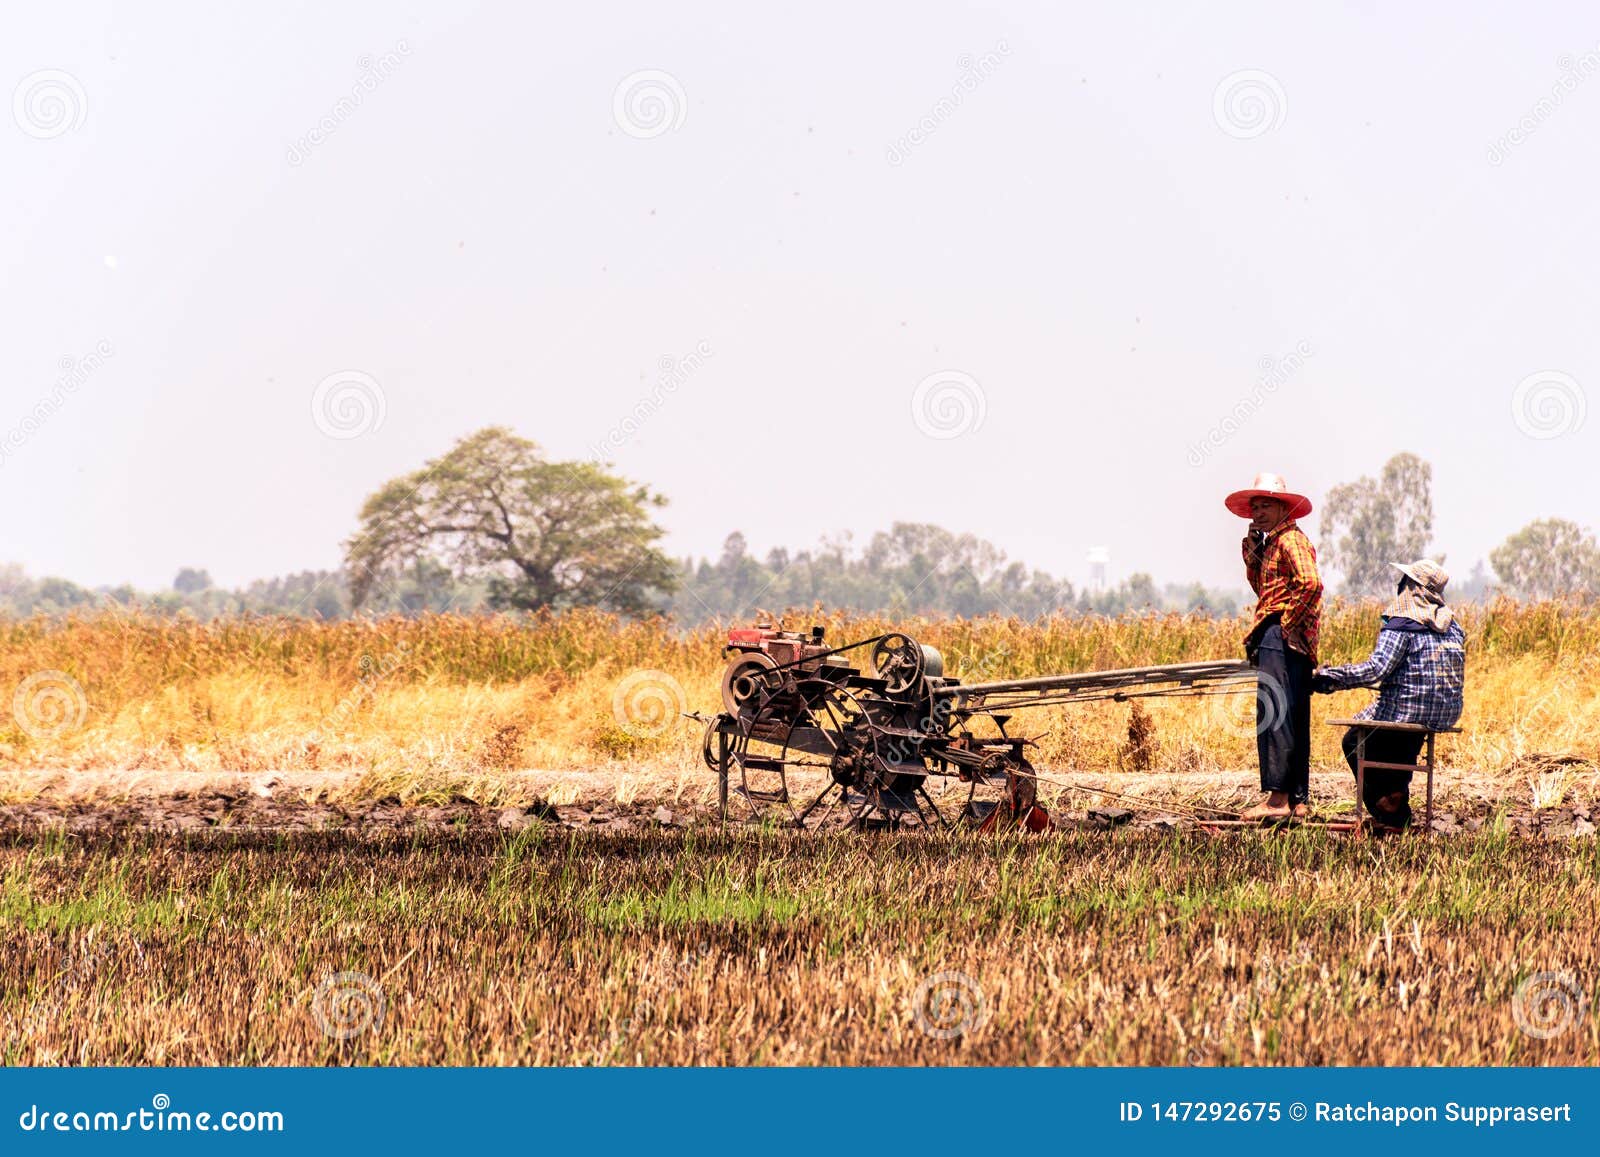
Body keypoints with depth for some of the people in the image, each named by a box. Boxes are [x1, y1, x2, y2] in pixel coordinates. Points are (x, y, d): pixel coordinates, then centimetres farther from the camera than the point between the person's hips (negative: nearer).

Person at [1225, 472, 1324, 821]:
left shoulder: (1290, 539, -9)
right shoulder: (1272, 542, 22)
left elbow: (1311, 583, -24)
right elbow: (1262, 587, 21)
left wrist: (1287, 622, -17)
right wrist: (1252, 553, 9)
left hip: (1281, 637, -11)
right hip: (1287, 644, 11)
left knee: (1273, 715, -15)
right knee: (1293, 721, 11)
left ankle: (1277, 798, -19)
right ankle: (1299, 799, 15)